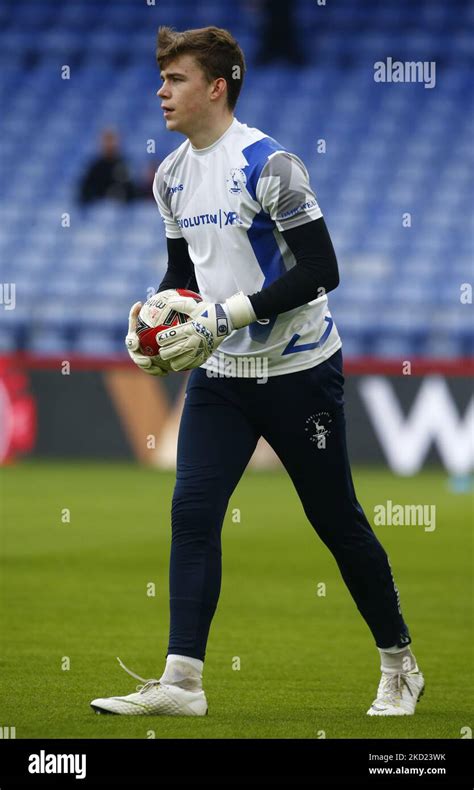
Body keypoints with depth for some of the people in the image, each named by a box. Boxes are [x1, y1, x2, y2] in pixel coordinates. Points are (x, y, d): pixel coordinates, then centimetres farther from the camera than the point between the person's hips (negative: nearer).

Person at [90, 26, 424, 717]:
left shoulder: (267, 163, -17)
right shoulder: (171, 176, 7)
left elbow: (320, 270, -20)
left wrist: (225, 316, -24)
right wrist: (155, 311, -1)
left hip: (298, 370, -6)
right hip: (219, 375, 6)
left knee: (337, 521, 3)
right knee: (191, 512, -9)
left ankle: (399, 667, 19)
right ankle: (181, 680, -10)